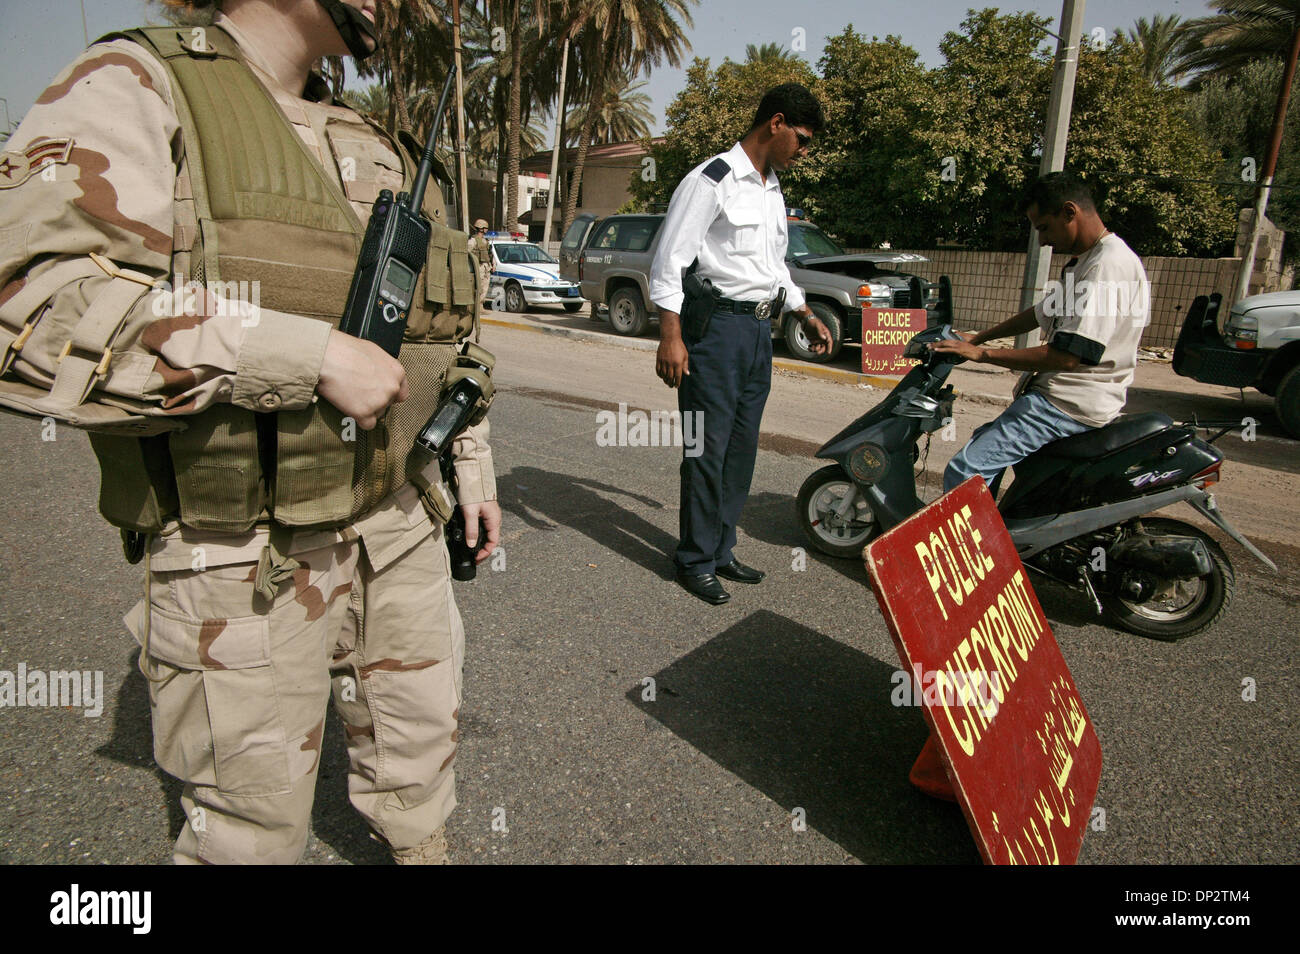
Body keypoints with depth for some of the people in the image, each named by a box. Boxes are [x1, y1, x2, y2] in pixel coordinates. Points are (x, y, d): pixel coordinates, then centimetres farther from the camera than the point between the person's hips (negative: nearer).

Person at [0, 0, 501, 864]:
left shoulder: (377, 153, 12)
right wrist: (311, 355, -26)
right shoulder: (134, 89, -8)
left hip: (398, 530, 6)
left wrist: (473, 468, 17)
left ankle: (424, 850, 49)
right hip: (245, 565, -6)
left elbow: (442, 335, 18)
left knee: (424, 733, 23)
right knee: (253, 830, 13)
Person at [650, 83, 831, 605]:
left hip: (759, 329, 9)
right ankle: (695, 561, 9)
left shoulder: (773, 191, 19)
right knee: (708, 447, -4)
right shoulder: (712, 181, -8)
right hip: (717, 324, -8)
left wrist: (808, 316, 28)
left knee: (742, 447, 11)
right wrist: (670, 337, -20)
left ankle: (720, 550, 24)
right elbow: (669, 259, -14)